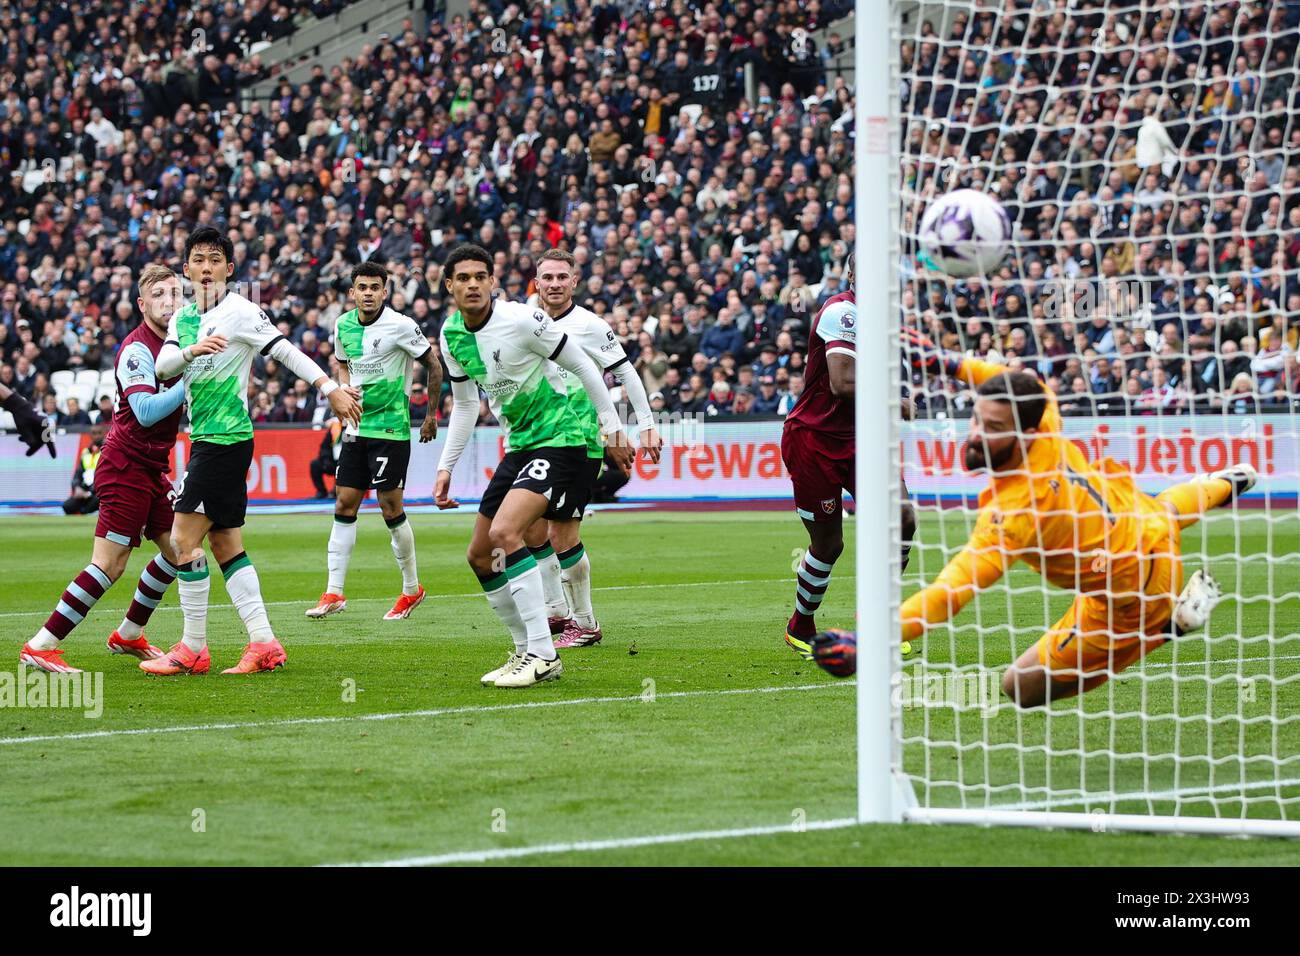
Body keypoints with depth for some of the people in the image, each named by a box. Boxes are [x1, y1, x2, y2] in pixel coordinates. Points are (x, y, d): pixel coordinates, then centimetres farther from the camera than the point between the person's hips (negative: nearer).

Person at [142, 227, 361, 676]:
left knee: (184, 538, -8)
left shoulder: (241, 312, -8)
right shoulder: (183, 317, 13)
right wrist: (192, 350, -22)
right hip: (206, 438, 8)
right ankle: (264, 644, 8)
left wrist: (331, 388, -17)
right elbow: (163, 365, -1)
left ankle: (193, 649, -3)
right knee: (225, 544, 7)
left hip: (226, 439, -8)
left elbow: (285, 351, -10)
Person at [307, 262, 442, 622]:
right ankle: (334, 594, 3)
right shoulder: (343, 326, 5)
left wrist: (431, 416, 1)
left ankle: (412, 589, 12)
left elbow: (434, 366, -3)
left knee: (391, 508, -4)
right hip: (357, 427, 6)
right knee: (344, 505, 1)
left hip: (391, 428, -6)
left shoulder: (400, 326, -12)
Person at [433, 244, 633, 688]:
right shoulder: (450, 335, 3)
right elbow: (464, 404, 17)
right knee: (480, 555, 8)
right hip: (518, 448, 8)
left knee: (504, 533, -26)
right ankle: (526, 651, 21)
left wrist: (613, 428, -8)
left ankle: (542, 654, -23)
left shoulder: (522, 320, -18)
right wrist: (446, 467, 12)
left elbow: (582, 366, -10)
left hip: (559, 441, -8)